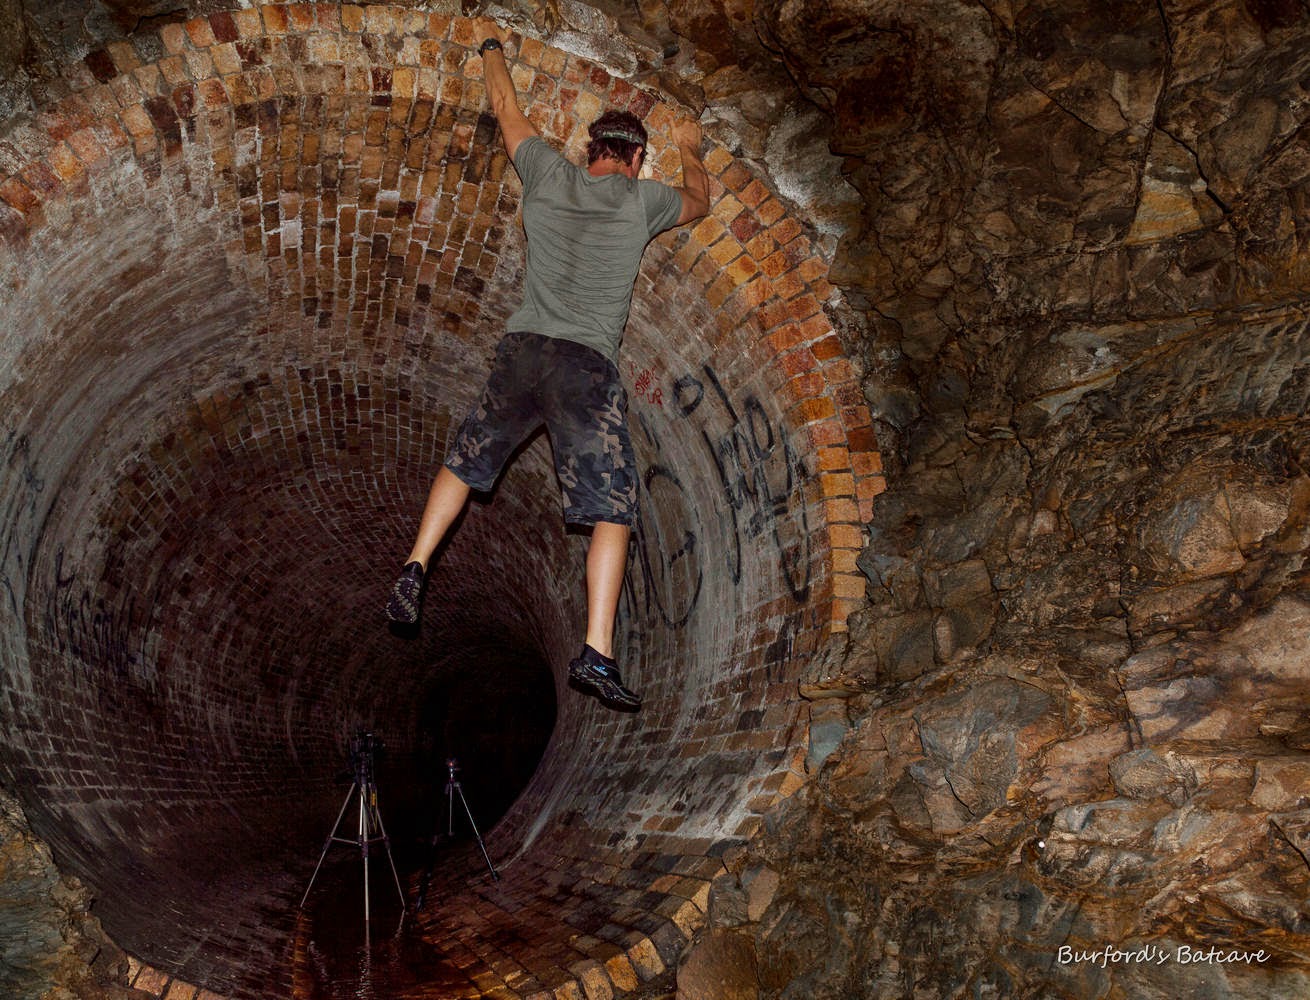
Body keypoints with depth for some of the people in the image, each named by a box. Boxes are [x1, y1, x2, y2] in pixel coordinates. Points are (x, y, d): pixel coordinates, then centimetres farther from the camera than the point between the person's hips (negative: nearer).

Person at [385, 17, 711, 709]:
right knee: (612, 510, -3)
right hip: (588, 366, -3)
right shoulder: (641, 199, 7)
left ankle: (416, 567, 13)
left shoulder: (547, 174, 12)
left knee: (465, 463, 24)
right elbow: (699, 201, 30)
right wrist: (690, 152, 49)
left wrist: (490, 45, 46)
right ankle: (597, 653, -12)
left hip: (522, 350, 3)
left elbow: (506, 109, 29)